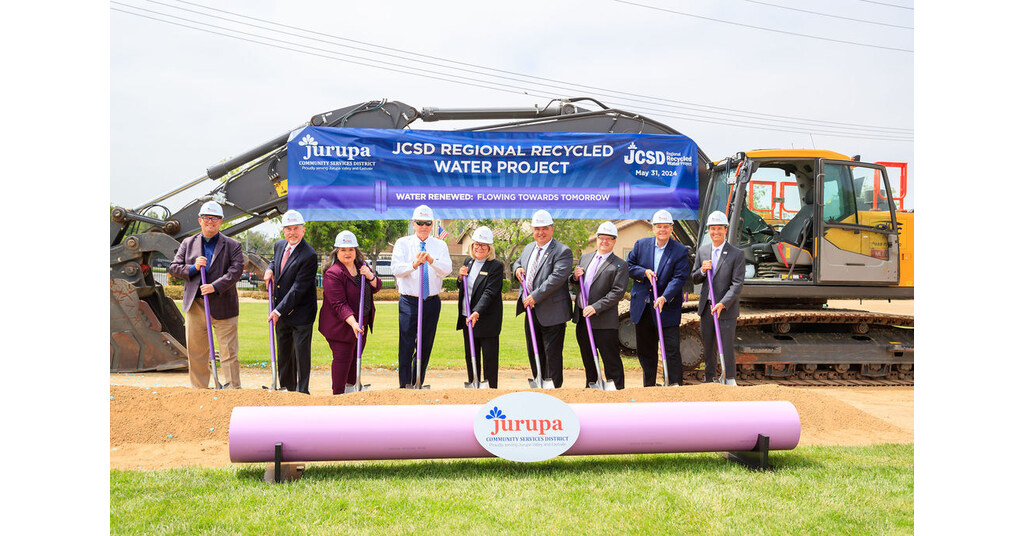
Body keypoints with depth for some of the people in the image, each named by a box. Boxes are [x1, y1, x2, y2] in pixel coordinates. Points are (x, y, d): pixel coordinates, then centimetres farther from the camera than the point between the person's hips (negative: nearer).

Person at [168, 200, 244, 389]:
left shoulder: (232, 245, 4)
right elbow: (173, 267, 10)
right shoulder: (188, 243, 14)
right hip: (195, 306, 3)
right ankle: (199, 390, 20)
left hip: (223, 307, -3)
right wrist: (193, 268, -9)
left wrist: (215, 286, -21)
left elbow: (236, 271, -8)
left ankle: (233, 390, 2)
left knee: (229, 353, -4)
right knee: (196, 354, 9)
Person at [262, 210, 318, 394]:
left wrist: (279, 310, -20)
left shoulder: (309, 255, -19)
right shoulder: (279, 246, 5)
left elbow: (298, 288, -21)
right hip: (281, 313, 7)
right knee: (283, 353, 17)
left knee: (301, 354, 0)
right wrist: (270, 269, 4)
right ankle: (287, 388, 31)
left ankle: (302, 392, 11)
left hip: (300, 313, -7)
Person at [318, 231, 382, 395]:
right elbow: (339, 304, -25)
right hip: (341, 325, -7)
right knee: (342, 358, -4)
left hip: (361, 323, 8)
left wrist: (370, 276, -11)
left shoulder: (362, 266, 6)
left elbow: (376, 288, 11)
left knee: (356, 356, 18)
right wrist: (353, 323, -35)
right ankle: (338, 394, 7)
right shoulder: (333, 273, -19)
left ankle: (352, 386, 35)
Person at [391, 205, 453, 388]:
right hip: (409, 302, -2)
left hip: (432, 302, 2)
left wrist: (431, 260, -26)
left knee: (426, 345, 9)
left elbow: (447, 269, -7)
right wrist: (414, 264, -26)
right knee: (406, 345, -6)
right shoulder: (402, 243, 5)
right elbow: (396, 269, -8)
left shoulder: (440, 245, 8)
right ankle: (404, 386, -1)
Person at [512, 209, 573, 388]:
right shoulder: (529, 248, 13)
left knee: (552, 355, -1)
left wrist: (535, 297, -23)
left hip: (551, 313, -8)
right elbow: (518, 262, 32)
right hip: (531, 310, 8)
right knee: (533, 353, 17)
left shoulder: (562, 251, -12)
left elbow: (557, 278, -23)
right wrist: (517, 268, 7)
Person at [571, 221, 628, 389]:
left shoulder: (619, 265, -5)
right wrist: (575, 276, -1)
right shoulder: (585, 257, 14)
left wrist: (596, 307, -20)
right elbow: (577, 283, 23)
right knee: (587, 358, 18)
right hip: (582, 318, 6)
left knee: (611, 360, -1)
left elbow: (618, 292, -13)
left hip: (604, 320, -6)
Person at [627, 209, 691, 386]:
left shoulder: (681, 251, -4)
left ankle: (676, 385, 4)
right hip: (642, 307, 4)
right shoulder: (641, 245, 5)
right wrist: (644, 272, -11)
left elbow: (679, 278, -12)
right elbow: (629, 266, 8)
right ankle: (649, 385, 25)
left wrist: (664, 298, -24)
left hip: (667, 307, -3)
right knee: (645, 350, 12)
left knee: (672, 349, -6)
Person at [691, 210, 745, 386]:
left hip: (726, 308, -4)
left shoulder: (736, 254, -7)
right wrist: (702, 271, -10)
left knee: (726, 346, -3)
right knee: (709, 346, 13)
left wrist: (722, 304, -21)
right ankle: (709, 380, 24)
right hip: (706, 307, 4)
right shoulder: (702, 250, 8)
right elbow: (694, 279, 12)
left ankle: (730, 381, 11)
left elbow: (737, 284, -11)